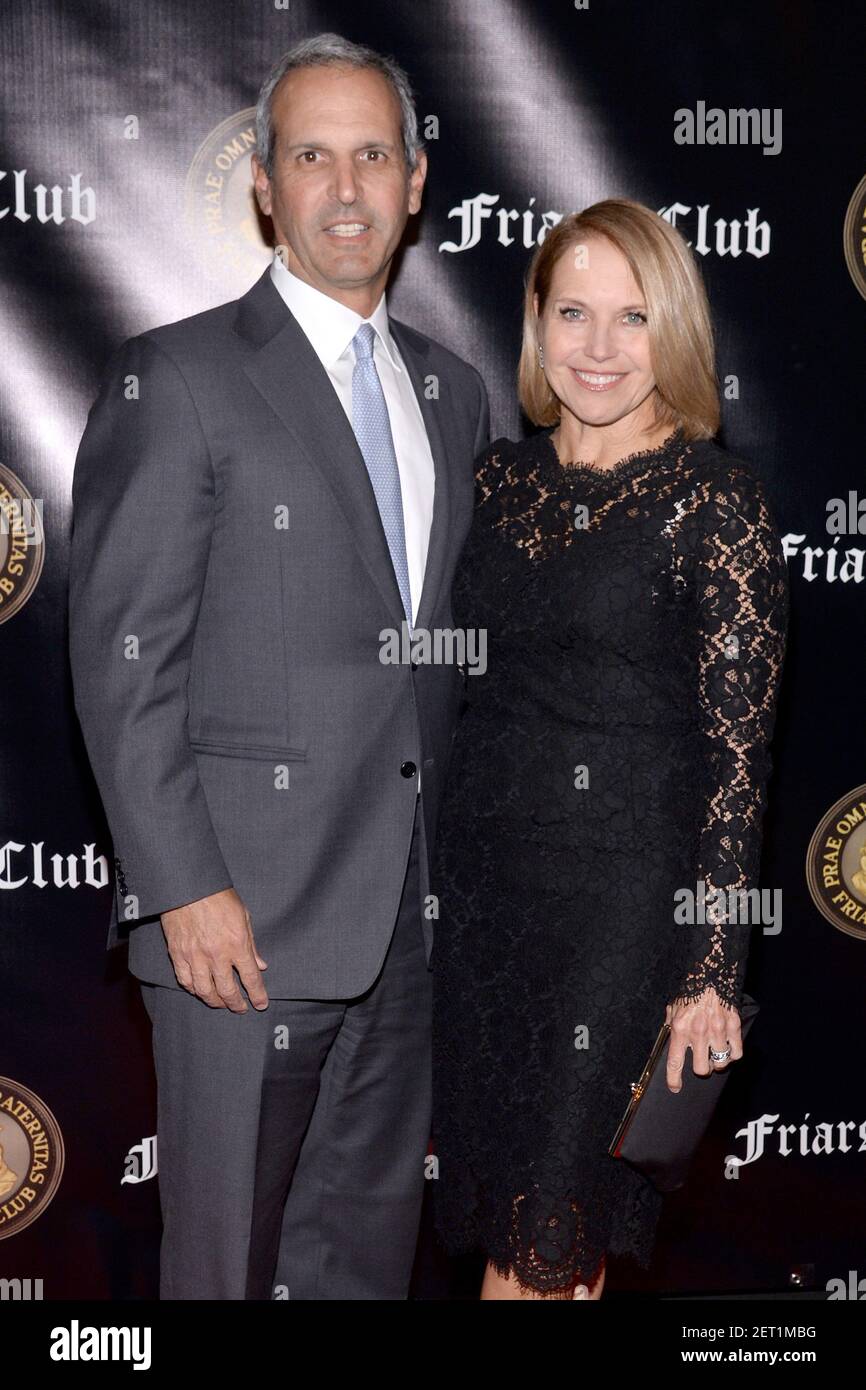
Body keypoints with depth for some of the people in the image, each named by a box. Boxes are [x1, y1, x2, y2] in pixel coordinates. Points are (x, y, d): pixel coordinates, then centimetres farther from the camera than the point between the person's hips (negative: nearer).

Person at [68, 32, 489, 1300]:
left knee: (370, 1250, 16)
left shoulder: (452, 392, 14)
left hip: (414, 912, 6)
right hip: (249, 910, -5)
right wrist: (183, 888, -16)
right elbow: (124, 657, -10)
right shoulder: (178, 377, -5)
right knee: (228, 1256, 6)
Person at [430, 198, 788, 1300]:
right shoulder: (501, 477, 7)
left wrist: (711, 970, -12)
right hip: (479, 874, 5)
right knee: (491, 1195, 12)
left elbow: (737, 752, -10)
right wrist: (437, 868, 11)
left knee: (547, 1235, 1)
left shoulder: (716, 501, -9)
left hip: (626, 890, -5)